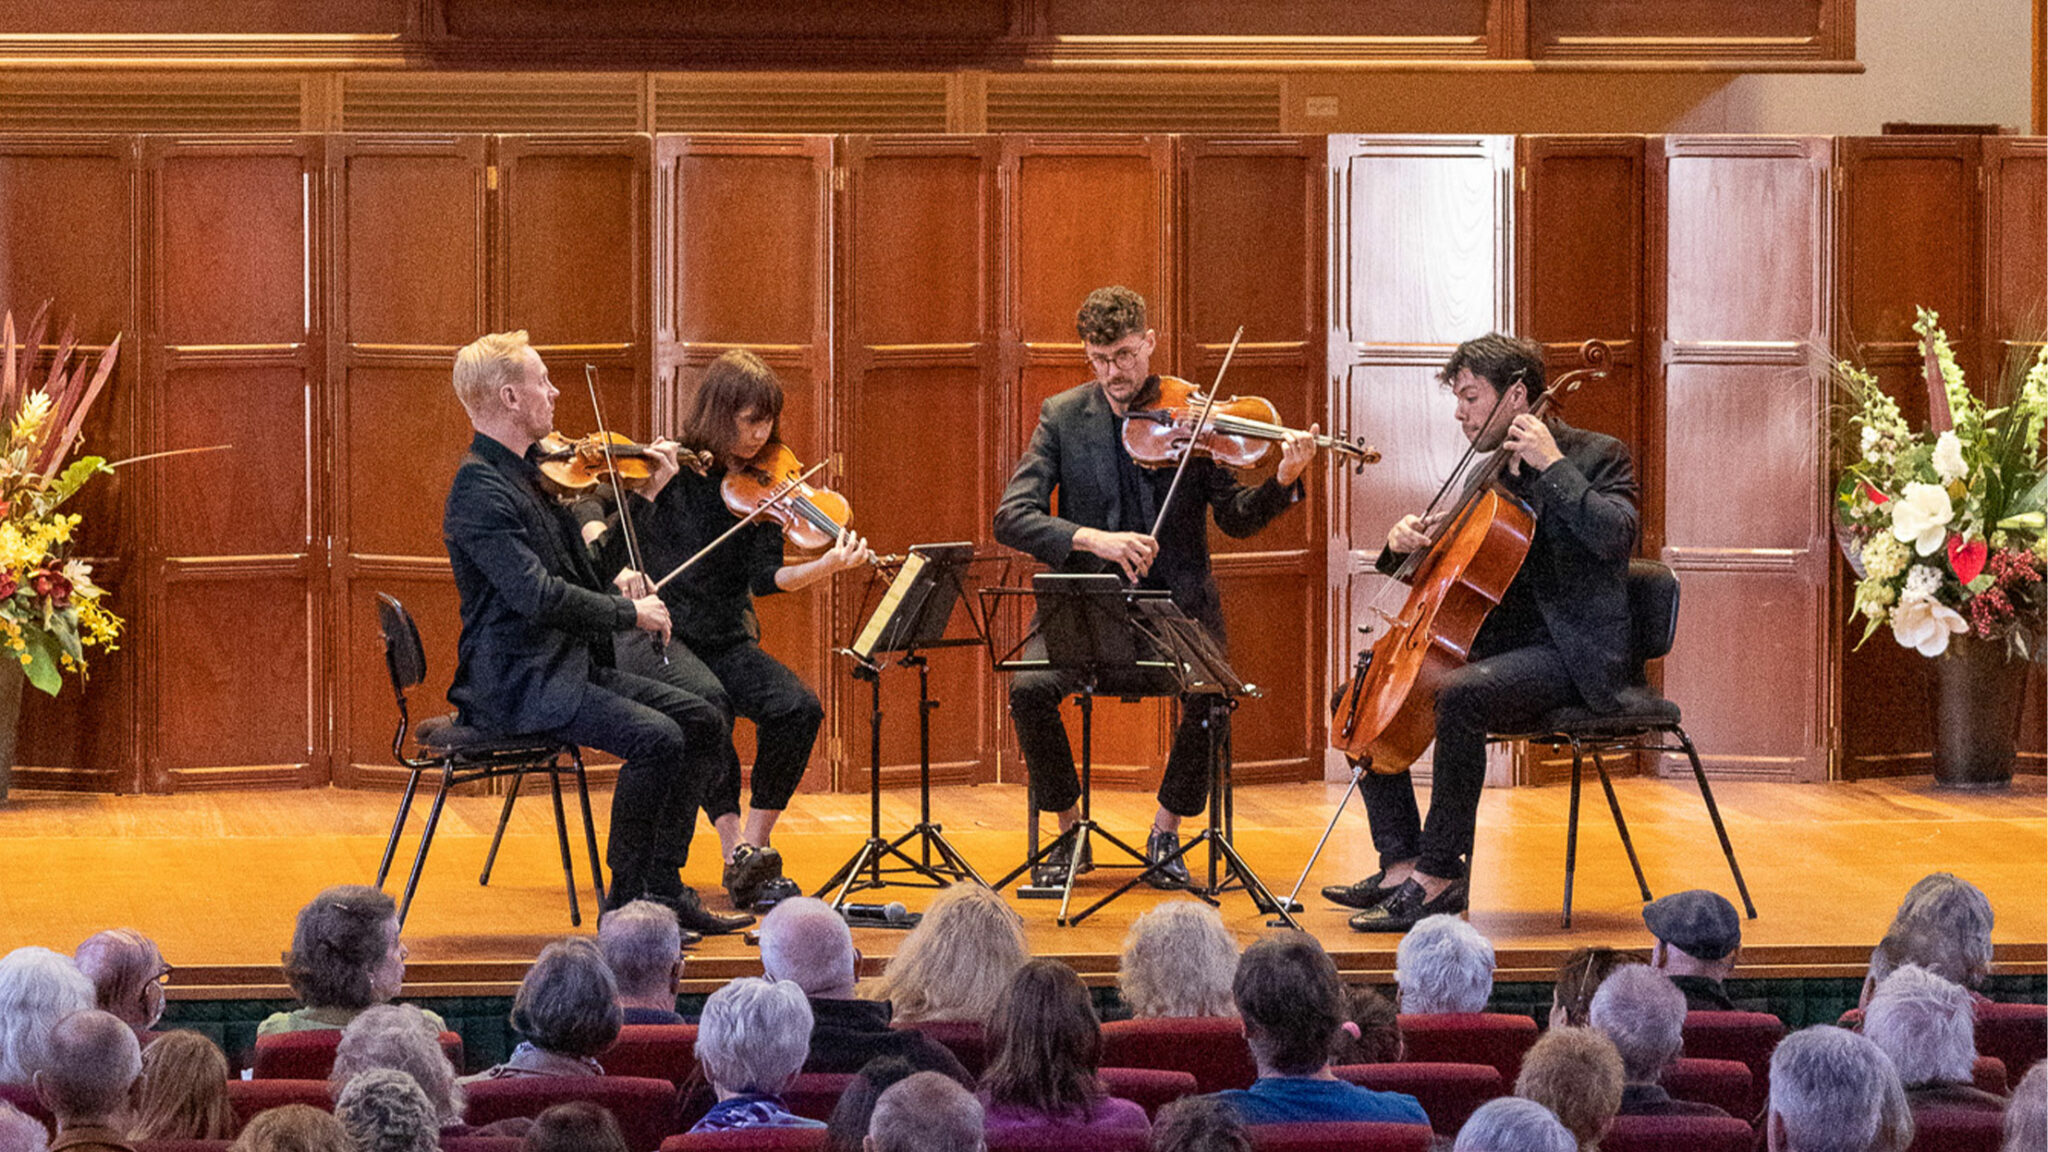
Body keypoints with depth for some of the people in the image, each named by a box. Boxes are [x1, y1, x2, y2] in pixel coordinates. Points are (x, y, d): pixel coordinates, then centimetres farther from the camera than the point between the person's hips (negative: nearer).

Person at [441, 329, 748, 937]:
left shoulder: (529, 474, 14)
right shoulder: (479, 490, -17)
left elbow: (585, 570, 21)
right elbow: (539, 597, -26)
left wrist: (644, 495, 13)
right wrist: (630, 611, -16)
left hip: (570, 668, 10)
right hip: (517, 685, -10)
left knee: (701, 719, 2)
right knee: (655, 737, -25)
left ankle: (664, 886, 4)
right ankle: (629, 902, -14)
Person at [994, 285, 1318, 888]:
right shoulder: (1062, 417, 2)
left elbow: (1237, 519, -2)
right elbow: (1011, 517, -8)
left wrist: (1283, 481, -23)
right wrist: (1092, 539, -24)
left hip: (1175, 605, -1)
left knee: (1211, 700, -30)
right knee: (1029, 687, -27)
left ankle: (1166, 831, -2)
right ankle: (1069, 832, -3)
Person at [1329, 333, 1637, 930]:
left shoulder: (1597, 456, -5)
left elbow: (1615, 535, -24)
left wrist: (1552, 466, -20)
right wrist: (1406, 541, 0)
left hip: (1573, 653, -9)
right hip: (1500, 644, 9)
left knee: (1458, 696, -35)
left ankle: (1440, 873, -28)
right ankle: (1400, 864, -4)